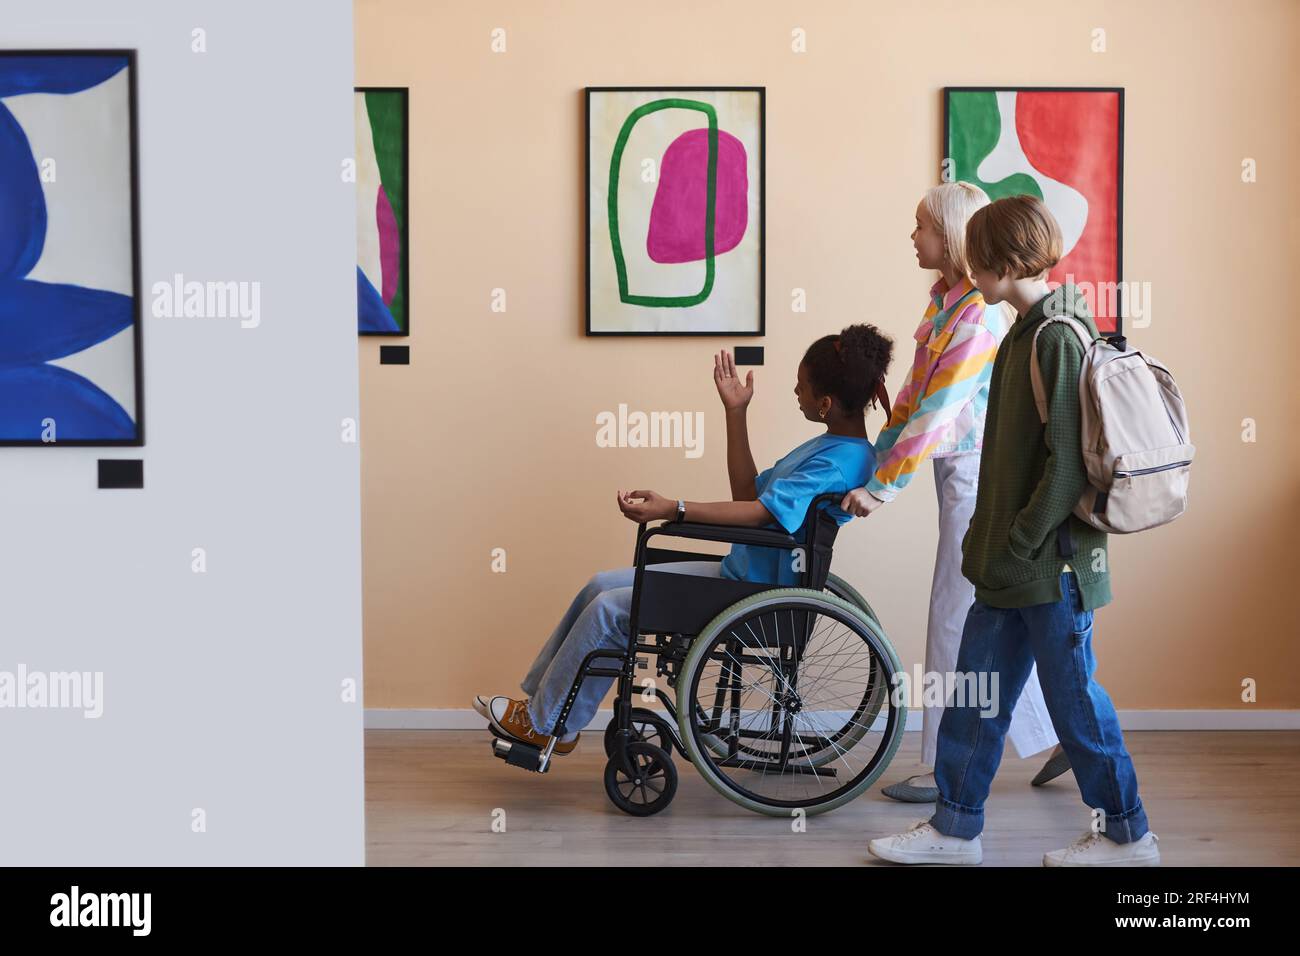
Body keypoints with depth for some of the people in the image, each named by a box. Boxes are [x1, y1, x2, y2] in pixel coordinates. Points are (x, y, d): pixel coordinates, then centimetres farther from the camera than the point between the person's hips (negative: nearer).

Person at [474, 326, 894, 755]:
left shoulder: (841, 462, -22)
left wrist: (673, 509, -39)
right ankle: (539, 696, 17)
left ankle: (546, 724, 8)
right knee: (601, 586, 8)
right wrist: (736, 413, 7)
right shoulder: (830, 446, 9)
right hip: (737, 573, 10)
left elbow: (759, 512, -32)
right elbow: (749, 493, 11)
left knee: (610, 609, -9)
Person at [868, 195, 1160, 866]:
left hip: (1051, 561, -9)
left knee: (1074, 699, 5)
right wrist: (994, 540, 16)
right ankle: (954, 829, 23)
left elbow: (1068, 462, -21)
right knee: (975, 693, 13)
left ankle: (1126, 836, 21)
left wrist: (1019, 545, -18)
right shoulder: (1026, 333, 11)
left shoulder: (1057, 338, -17)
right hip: (1014, 564, 9)